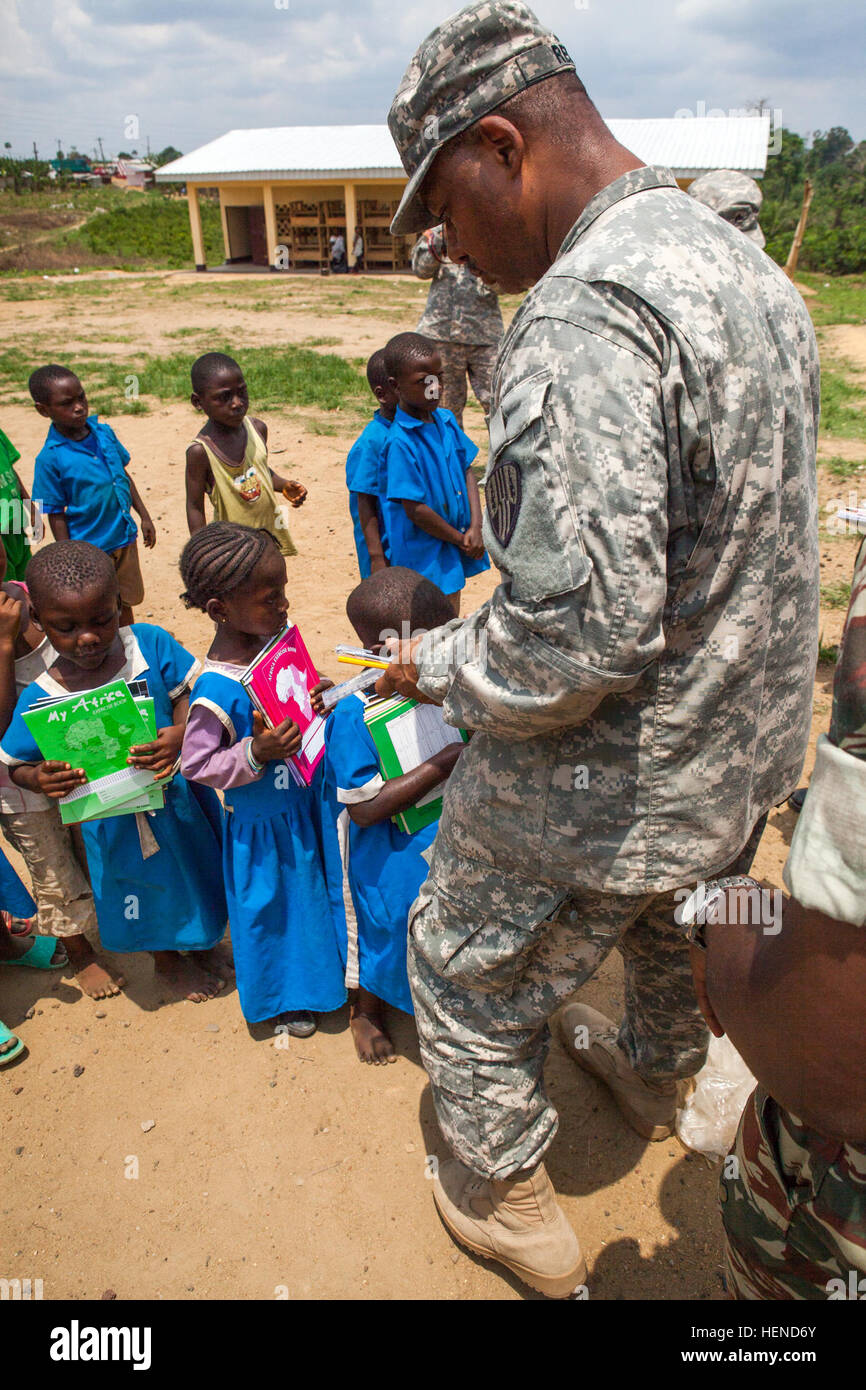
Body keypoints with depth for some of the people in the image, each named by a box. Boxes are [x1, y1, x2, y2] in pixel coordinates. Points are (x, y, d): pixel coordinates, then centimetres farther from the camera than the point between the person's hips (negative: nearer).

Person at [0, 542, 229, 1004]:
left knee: (196, 869, 26)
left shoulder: (150, 644, -18)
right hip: (116, 820, -2)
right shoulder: (41, 699, -21)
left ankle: (200, 944, 59)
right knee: (151, 897, 22)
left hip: (180, 792, 2)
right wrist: (41, 781, -32)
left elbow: (187, 696, -12)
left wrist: (181, 735, -32)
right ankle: (168, 962, 56)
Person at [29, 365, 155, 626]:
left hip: (125, 538, 5)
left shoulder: (104, 433, -2)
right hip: (90, 550, -5)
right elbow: (56, 515, -13)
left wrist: (144, 516, 13)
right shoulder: (50, 459, -17)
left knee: (125, 604, 22)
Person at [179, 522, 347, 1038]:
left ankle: (326, 966, 53)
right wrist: (256, 753, -33)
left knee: (320, 885, 26)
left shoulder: (279, 634, -10)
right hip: (264, 822, -7)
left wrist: (319, 698, -12)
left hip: (308, 796, 7)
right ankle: (283, 996, 42)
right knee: (274, 906, 16)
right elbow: (196, 764, -21)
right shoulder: (217, 690, -31)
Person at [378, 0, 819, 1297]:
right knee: (665, 918, 36)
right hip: (742, 751, 9)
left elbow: (577, 640, -34)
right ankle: (663, 1079, 65)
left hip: (604, 790, -9)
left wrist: (437, 665, -14)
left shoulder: (583, 321, -28)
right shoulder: (748, 268, 4)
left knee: (465, 981, 17)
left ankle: (511, 1206, 41)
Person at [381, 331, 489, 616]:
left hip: (455, 548, 7)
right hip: (425, 556, -7)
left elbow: (467, 471, 9)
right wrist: (460, 539, -9)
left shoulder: (445, 420, 3)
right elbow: (415, 510, -21)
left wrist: (475, 528, -4)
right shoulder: (400, 442, -21)